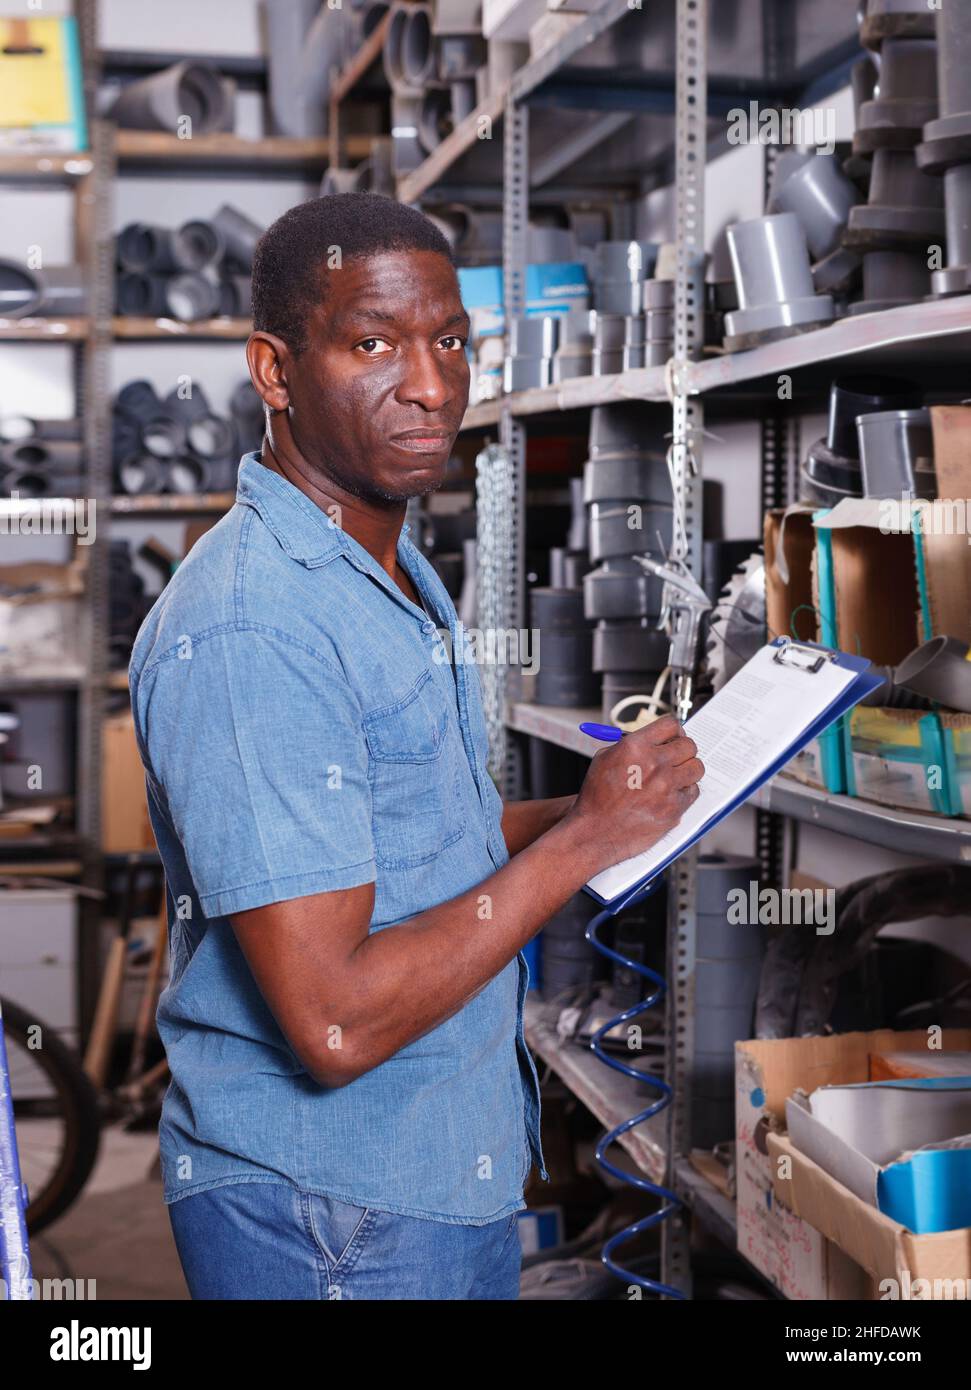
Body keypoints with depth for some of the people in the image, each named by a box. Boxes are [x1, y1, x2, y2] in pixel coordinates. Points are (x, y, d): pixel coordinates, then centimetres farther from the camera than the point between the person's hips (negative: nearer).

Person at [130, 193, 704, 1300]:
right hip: (323, 1216, -9)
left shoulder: (400, 576, 8)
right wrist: (583, 838, -20)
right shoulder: (246, 629, -25)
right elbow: (337, 1022, -27)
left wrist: (577, 810, 0)